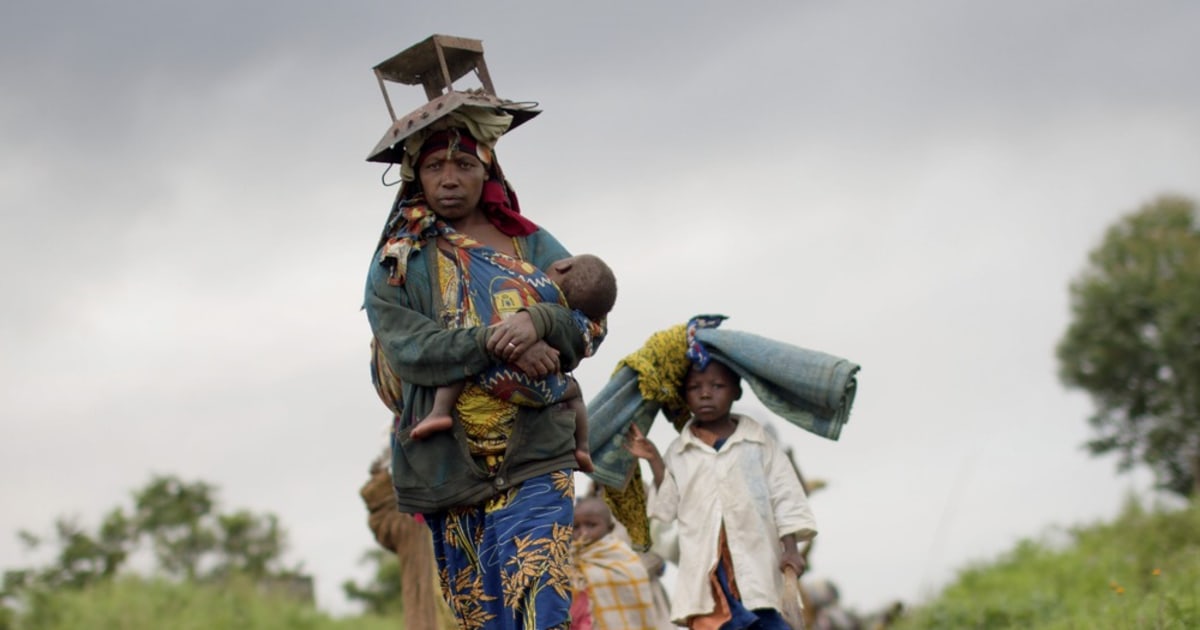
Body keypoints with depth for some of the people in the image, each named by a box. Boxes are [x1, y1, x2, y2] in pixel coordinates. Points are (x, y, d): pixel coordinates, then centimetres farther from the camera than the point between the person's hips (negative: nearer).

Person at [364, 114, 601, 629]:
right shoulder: (396, 264, 7)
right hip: (446, 467, 0)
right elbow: (409, 350, -9)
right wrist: (498, 345, -20)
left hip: (535, 460, 0)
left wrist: (538, 321, -19)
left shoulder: (533, 246, 13)